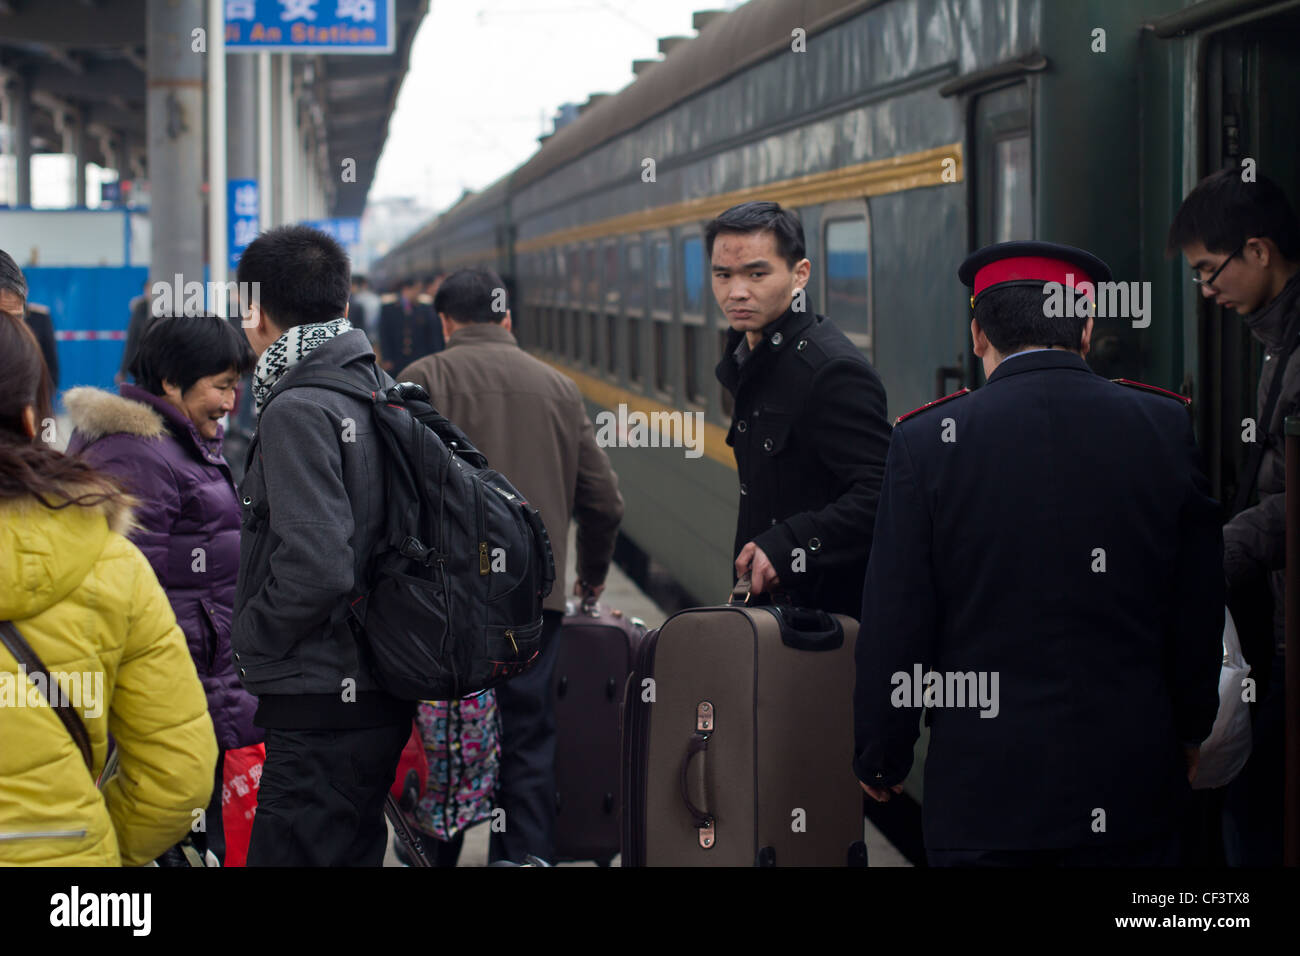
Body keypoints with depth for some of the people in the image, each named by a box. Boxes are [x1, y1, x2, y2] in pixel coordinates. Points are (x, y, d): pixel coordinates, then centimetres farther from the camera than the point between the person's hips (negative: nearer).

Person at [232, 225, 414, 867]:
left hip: (320, 714, -10)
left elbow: (317, 567, -24)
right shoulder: (385, 393, 11)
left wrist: (249, 638, -8)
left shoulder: (299, 411, -16)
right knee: (353, 856, 18)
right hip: (383, 703, 10)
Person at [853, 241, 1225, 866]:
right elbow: (1201, 610, 6)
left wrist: (880, 760, 9)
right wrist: (1190, 727, 22)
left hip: (985, 781, -1)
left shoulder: (926, 442, -8)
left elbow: (894, 627, -5)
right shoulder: (1169, 427, -2)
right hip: (1133, 779, 2)